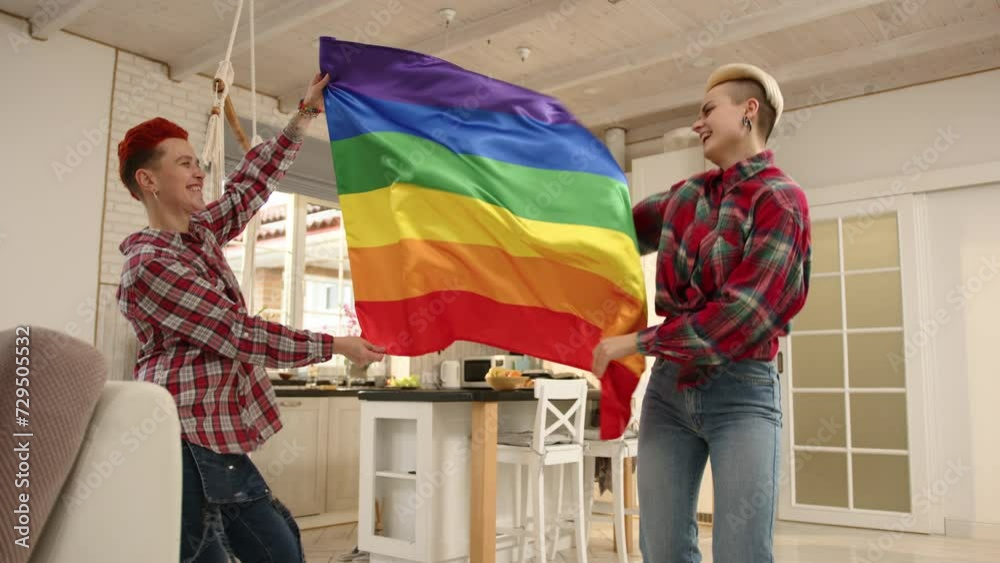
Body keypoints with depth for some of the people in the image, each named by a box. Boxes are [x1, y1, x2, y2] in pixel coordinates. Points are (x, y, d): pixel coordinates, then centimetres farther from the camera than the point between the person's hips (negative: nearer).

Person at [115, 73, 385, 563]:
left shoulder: (200, 232, 10)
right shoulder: (150, 265, -15)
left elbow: (252, 183, 15)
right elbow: (239, 335, -17)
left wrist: (305, 114, 13)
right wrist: (336, 346, -12)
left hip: (220, 437, 9)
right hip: (186, 441, -9)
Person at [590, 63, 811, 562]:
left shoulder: (780, 199, -8)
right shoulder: (686, 195, 11)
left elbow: (742, 313, -17)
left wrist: (636, 342, -16)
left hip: (741, 391, -5)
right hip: (668, 385, 6)